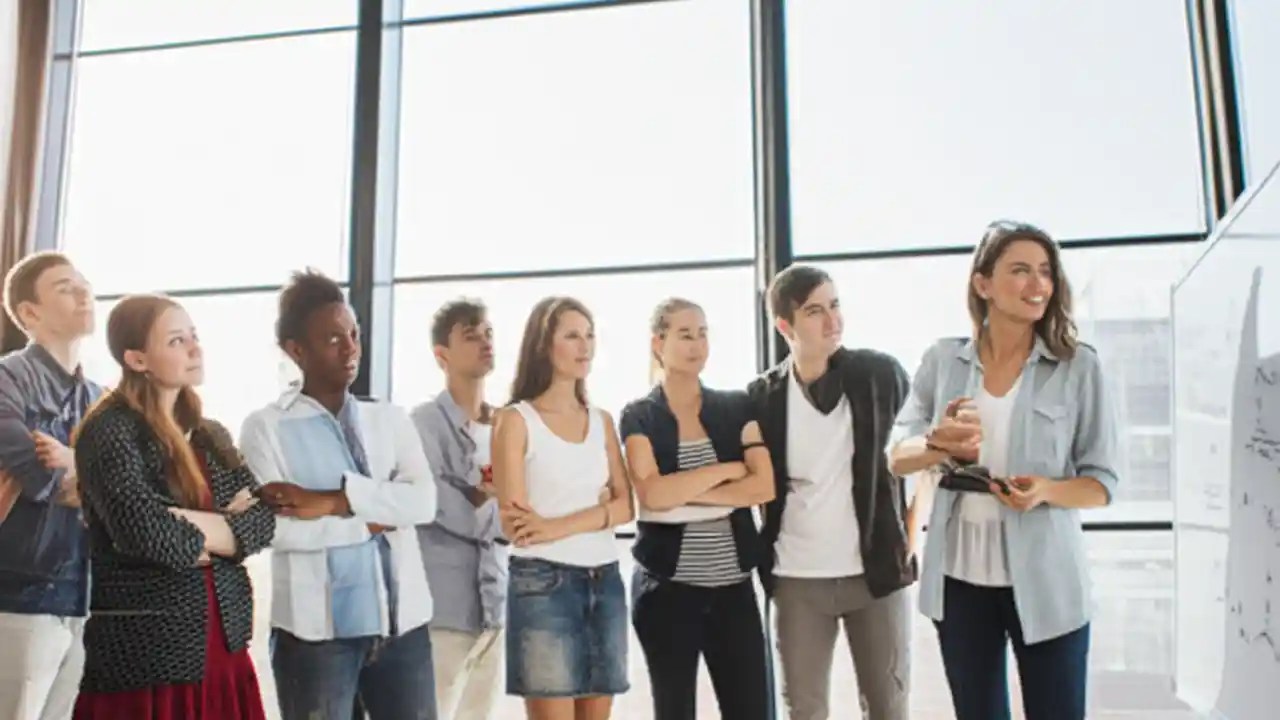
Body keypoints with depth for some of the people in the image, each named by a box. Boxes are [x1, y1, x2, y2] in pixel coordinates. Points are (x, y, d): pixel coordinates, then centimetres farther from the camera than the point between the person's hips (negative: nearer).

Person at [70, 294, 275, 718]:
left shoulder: (211, 435, 12)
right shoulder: (109, 431, -8)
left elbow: (261, 521, 2)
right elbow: (144, 531, -21)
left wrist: (190, 524, -13)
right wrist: (224, 528, -5)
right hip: (145, 655, -6)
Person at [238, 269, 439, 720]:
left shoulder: (390, 419, 9)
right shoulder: (267, 427, -3)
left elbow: (423, 501, -6)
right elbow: (277, 528, -15)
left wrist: (333, 501, -15)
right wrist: (373, 519, -9)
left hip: (402, 622, 4)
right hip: (315, 629, -3)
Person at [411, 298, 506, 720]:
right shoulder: (426, 422, -7)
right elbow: (437, 504, -16)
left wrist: (481, 498, -9)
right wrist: (499, 516, -8)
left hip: (494, 605, 6)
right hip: (444, 606, -6)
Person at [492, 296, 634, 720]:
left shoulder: (601, 421, 13)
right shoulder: (517, 419, -2)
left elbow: (625, 506, 3)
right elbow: (514, 523, -8)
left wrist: (561, 525, -12)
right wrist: (596, 510, -7)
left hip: (605, 581, 5)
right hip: (543, 583, -5)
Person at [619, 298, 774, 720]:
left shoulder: (736, 407, 6)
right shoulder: (639, 417, -1)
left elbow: (764, 487, -6)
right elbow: (651, 494, -15)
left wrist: (683, 494, -12)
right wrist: (728, 468, -9)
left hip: (733, 586, 2)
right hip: (666, 588, -2)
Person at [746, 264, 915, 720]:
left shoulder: (881, 373, -3)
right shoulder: (763, 396, -1)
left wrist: (912, 535, 2)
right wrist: (764, 558, 2)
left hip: (877, 569, 0)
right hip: (797, 579, 1)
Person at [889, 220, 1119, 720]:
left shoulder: (1079, 366, -4)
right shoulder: (942, 360, 1)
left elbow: (1102, 481, -1)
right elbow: (897, 456, 5)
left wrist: (1046, 489, -22)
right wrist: (937, 445, -17)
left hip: (1045, 580, -2)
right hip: (958, 577, 2)